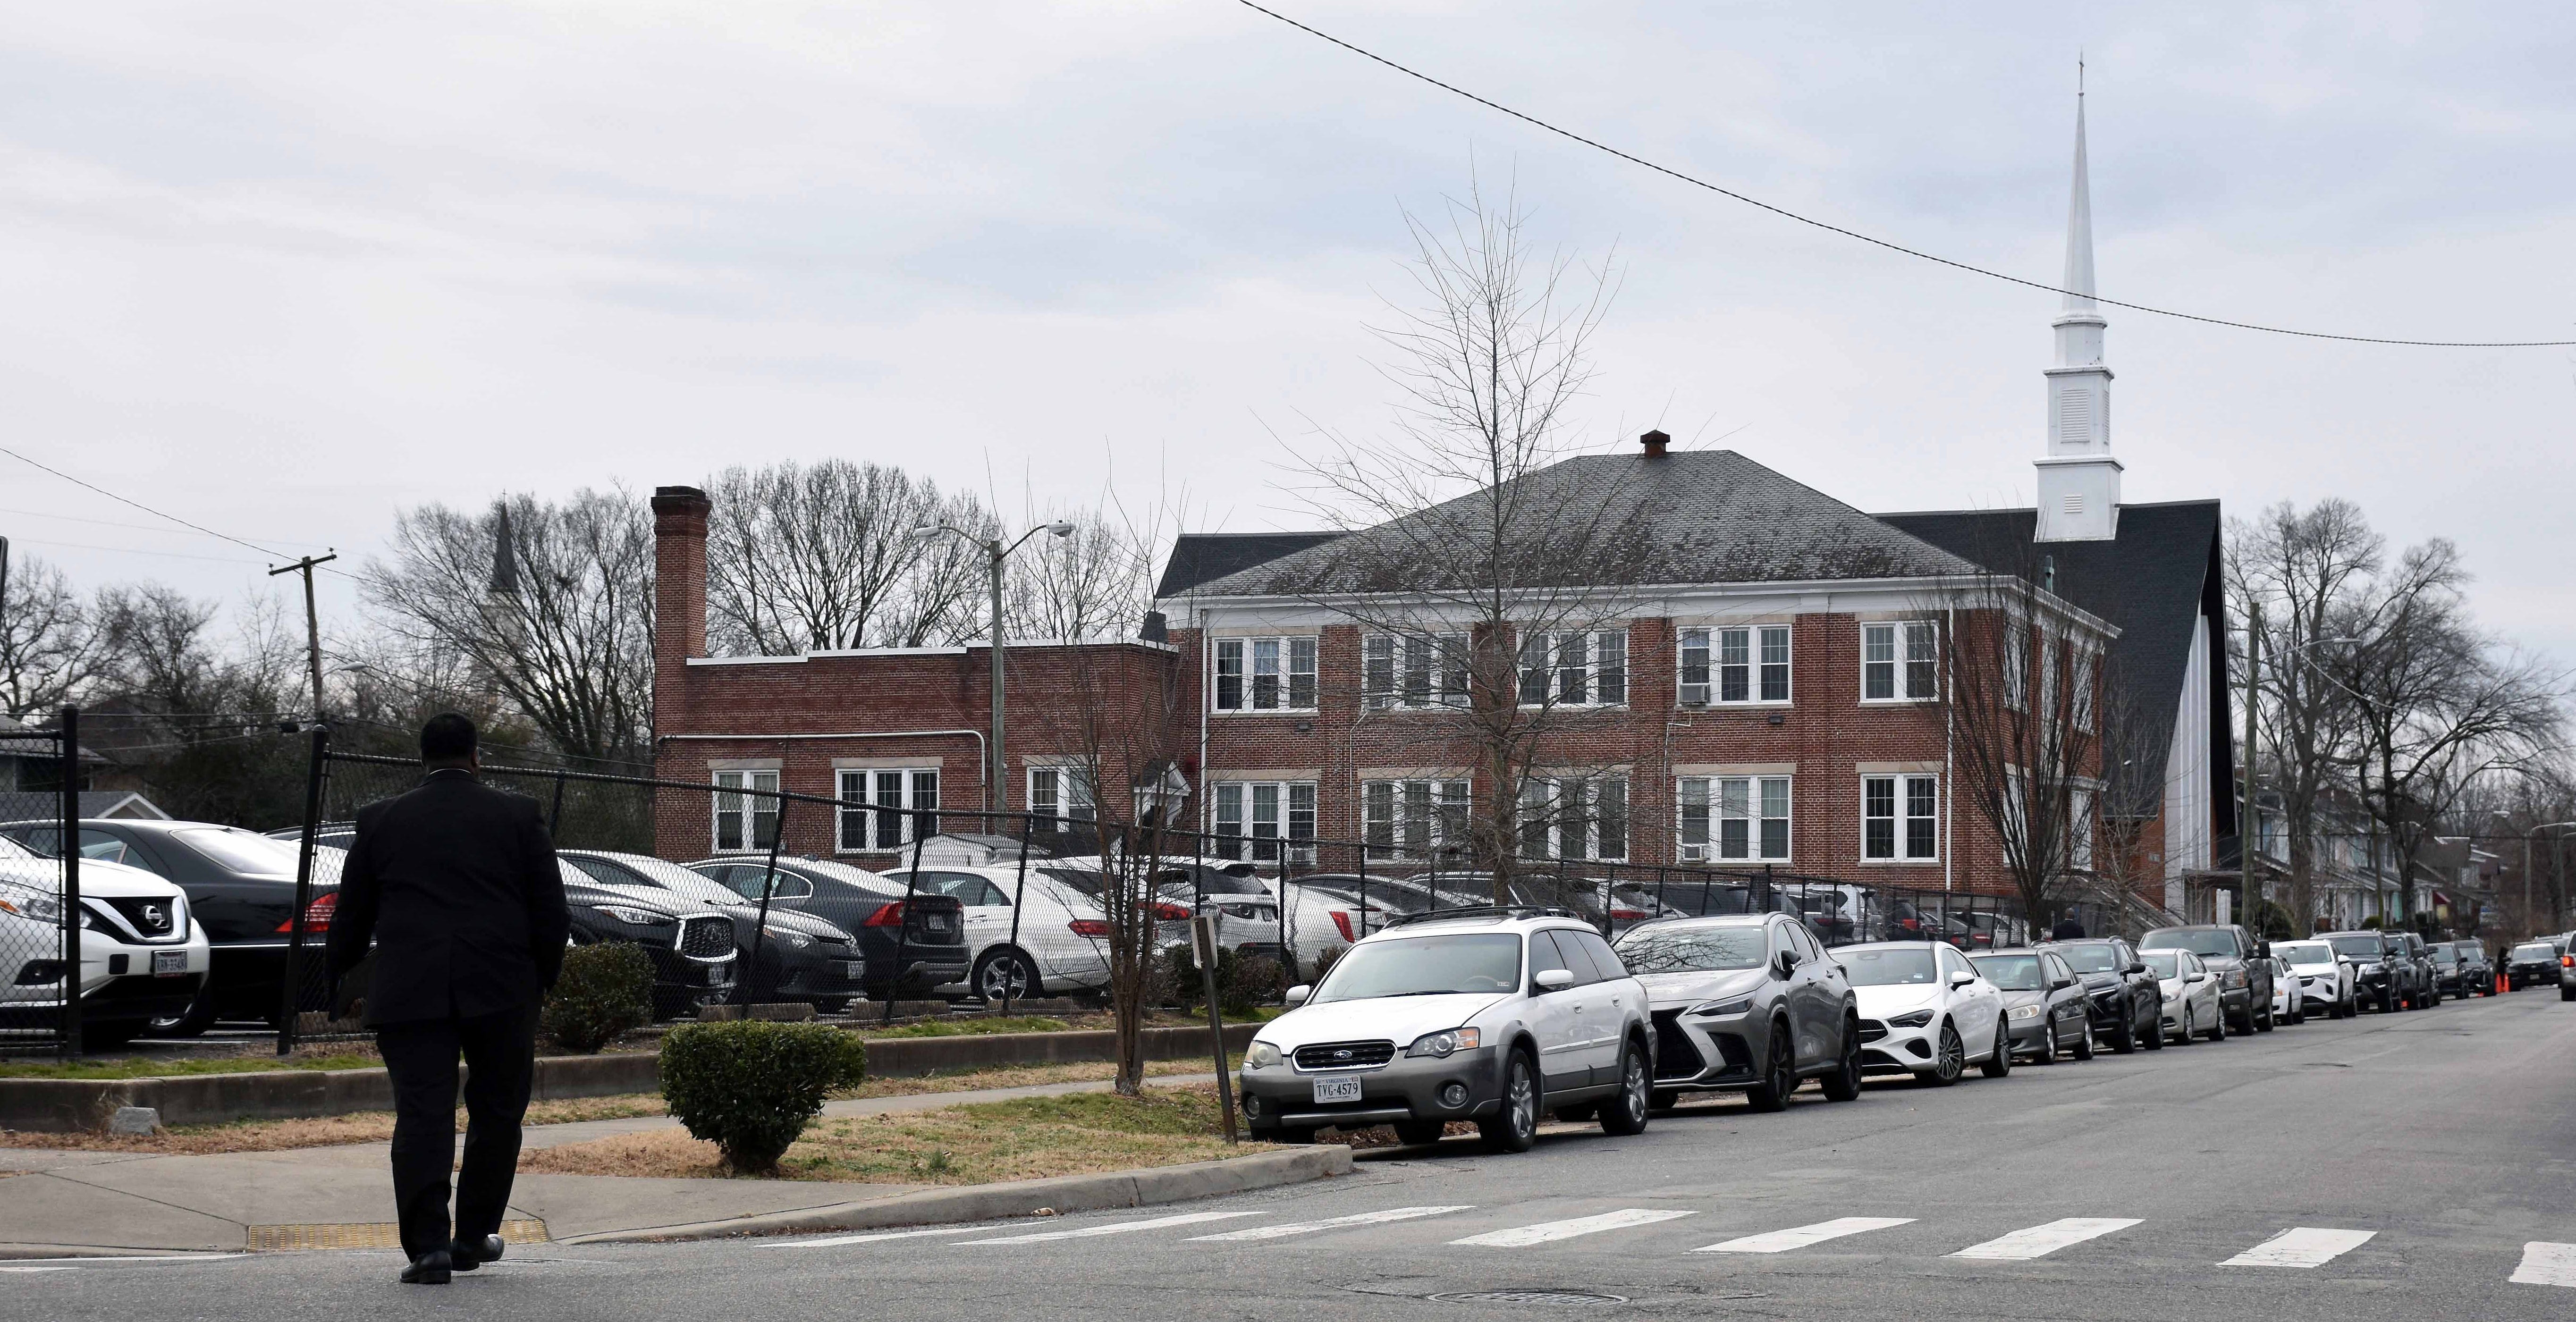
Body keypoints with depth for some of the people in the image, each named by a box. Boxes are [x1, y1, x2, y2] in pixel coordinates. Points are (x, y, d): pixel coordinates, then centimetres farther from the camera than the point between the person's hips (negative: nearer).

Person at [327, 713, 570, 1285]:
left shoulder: (381, 821, 9)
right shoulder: (519, 816, 6)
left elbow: (350, 920, 14)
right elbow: (552, 914, 4)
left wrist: (334, 980, 29)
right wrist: (541, 981, 16)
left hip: (409, 995, 0)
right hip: (502, 990, 0)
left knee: (422, 1116, -2)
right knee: (497, 1114, 12)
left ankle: (427, 1244, -12)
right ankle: (473, 1236, 17)